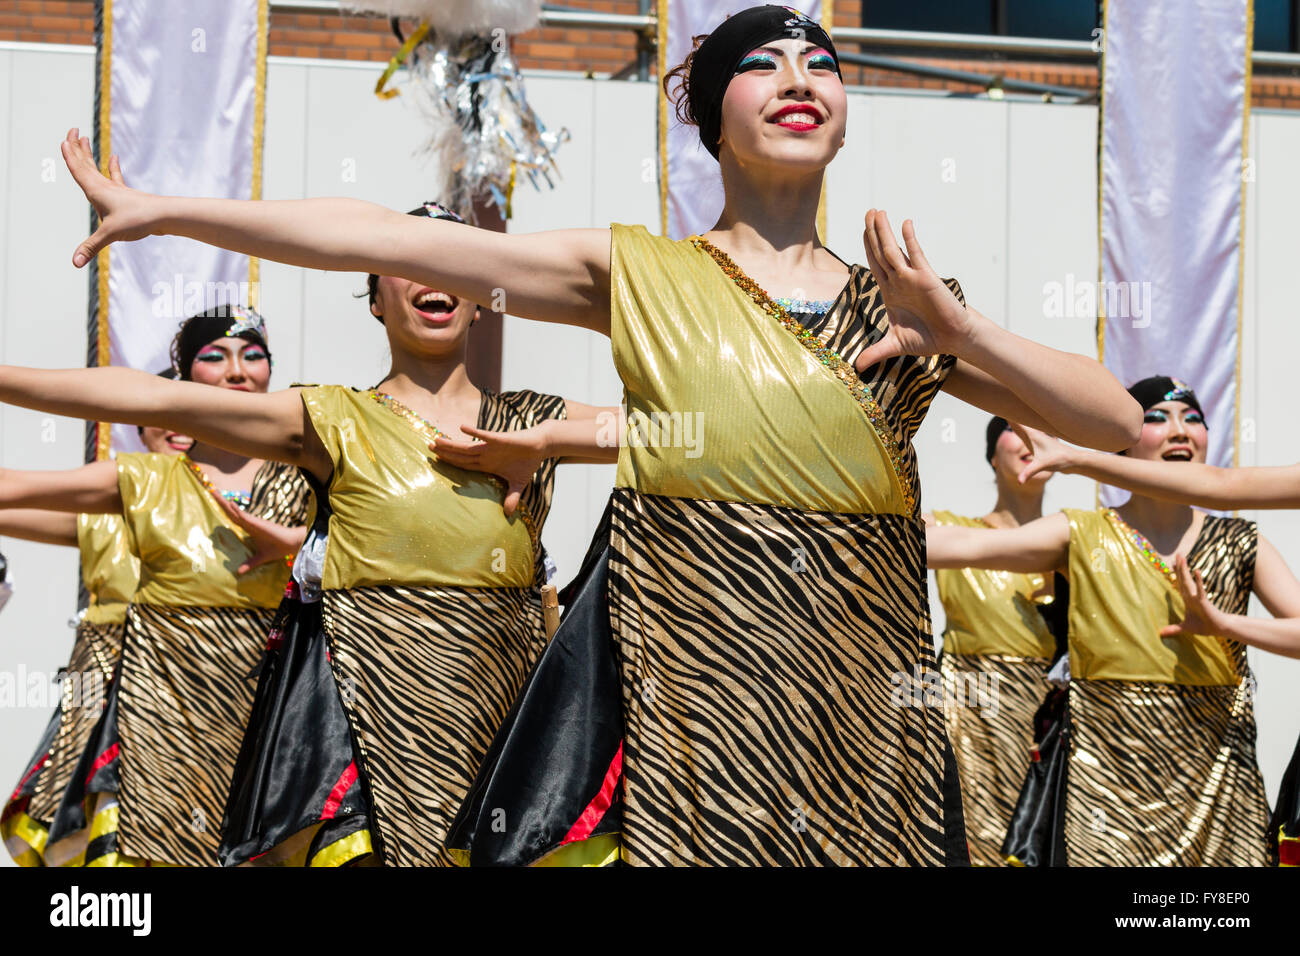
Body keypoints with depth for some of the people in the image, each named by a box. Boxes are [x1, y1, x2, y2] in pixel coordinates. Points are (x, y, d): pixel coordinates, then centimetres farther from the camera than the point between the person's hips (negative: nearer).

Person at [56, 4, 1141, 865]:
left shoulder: (900, 309, 12)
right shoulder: (640, 274, 7)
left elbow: (1122, 423, 6)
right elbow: (395, 241, 0)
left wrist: (963, 333, -10)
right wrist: (164, 211, -5)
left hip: (868, 724, 2)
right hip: (693, 712, -2)